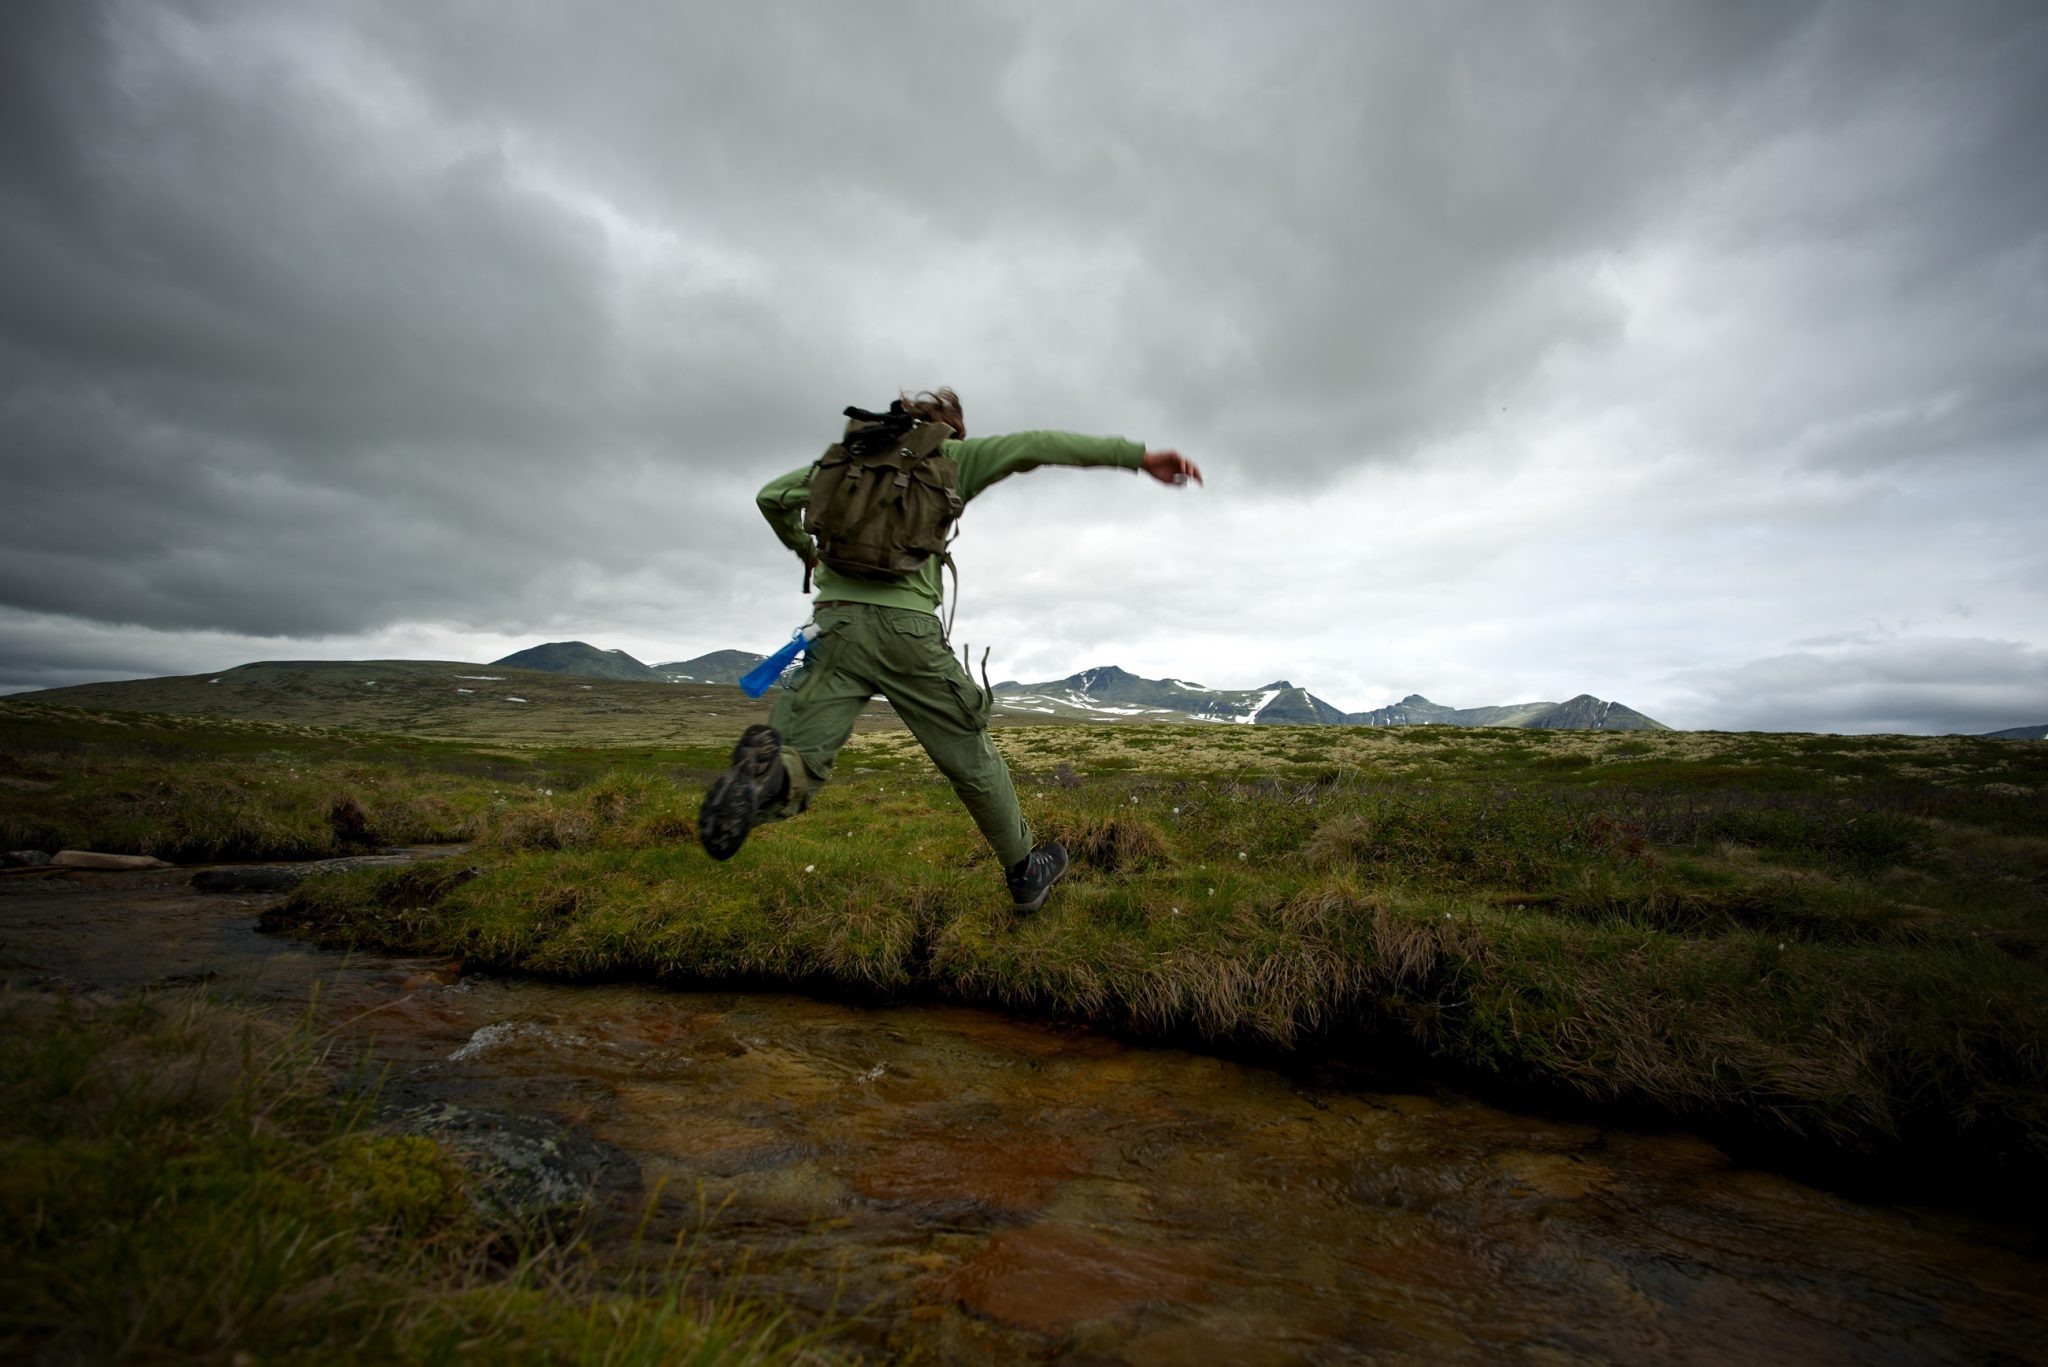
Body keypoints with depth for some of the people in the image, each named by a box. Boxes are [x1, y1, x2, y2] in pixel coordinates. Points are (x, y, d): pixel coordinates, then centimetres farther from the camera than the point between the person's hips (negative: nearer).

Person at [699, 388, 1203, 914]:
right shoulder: (949, 456, 12)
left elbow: (772, 497, 25)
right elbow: (1038, 446, 1)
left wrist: (804, 549, 44)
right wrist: (1139, 455, -3)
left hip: (837, 621, 3)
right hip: (907, 628, -3)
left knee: (795, 770, 1)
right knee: (973, 760, 12)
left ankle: (770, 773, -36)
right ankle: (1024, 873, 26)